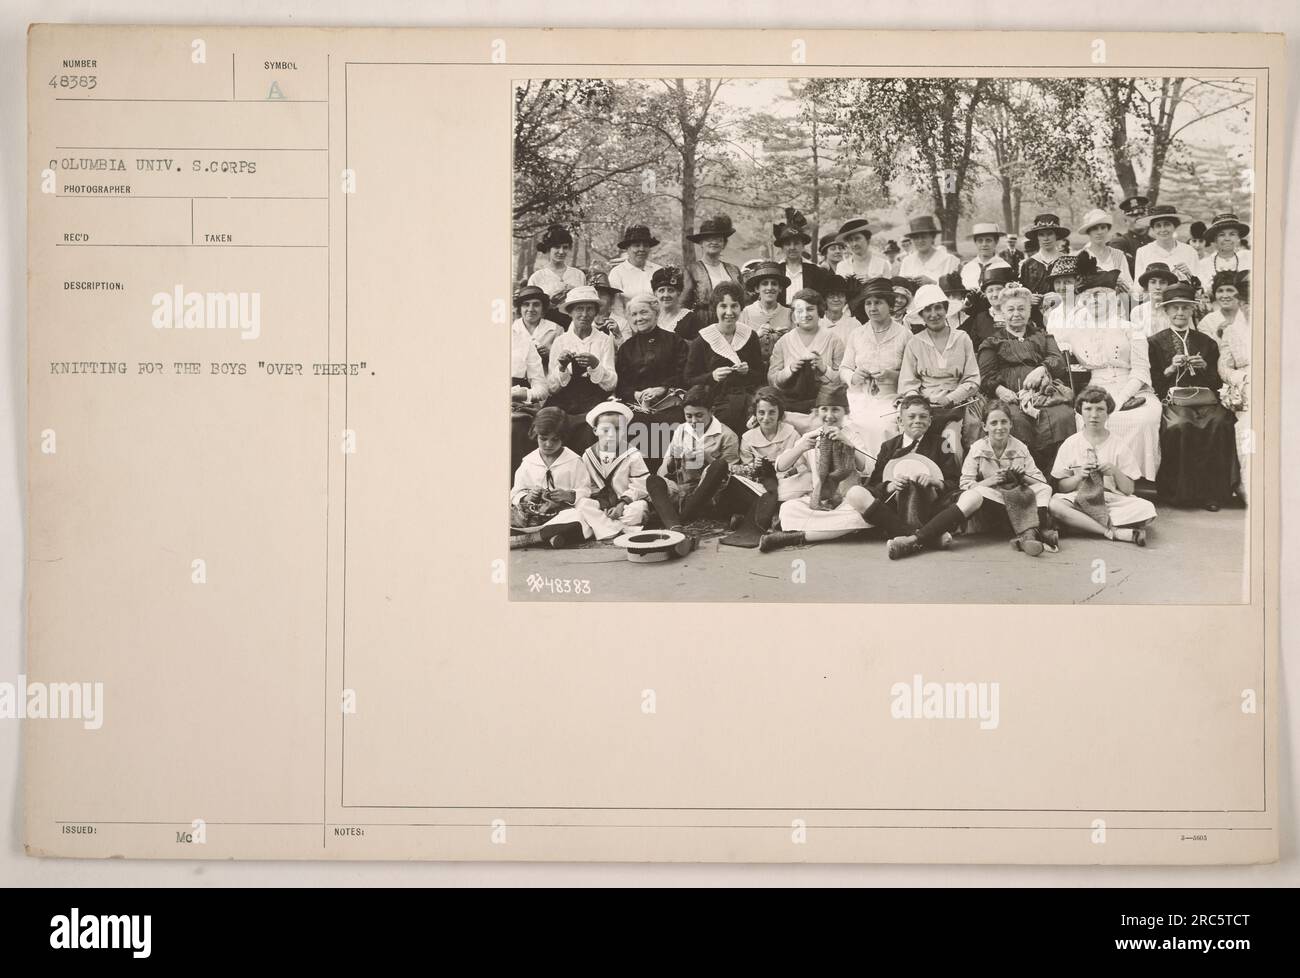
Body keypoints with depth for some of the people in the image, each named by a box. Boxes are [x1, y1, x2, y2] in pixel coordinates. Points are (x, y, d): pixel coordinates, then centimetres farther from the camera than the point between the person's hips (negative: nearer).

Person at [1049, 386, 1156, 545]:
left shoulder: (1118, 445, 7)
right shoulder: (1071, 444, 7)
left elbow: (1128, 490, 5)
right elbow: (1061, 486, 4)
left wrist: (1115, 472, -12)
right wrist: (1079, 476, -14)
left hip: (1113, 500, 0)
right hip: (1079, 498, 0)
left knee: (1147, 510, -28)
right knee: (1054, 505, -35)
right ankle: (1115, 533, -30)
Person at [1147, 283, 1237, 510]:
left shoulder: (1206, 342, 19)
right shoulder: (1156, 342, 13)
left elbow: (1218, 382, 17)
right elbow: (1153, 383, 7)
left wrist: (1204, 367, -1)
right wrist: (1171, 368, -8)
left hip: (1205, 398, 2)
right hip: (1173, 399, -2)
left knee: (1220, 424, -30)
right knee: (1179, 427, -35)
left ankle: (1212, 492, -21)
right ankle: (1180, 491, -21)